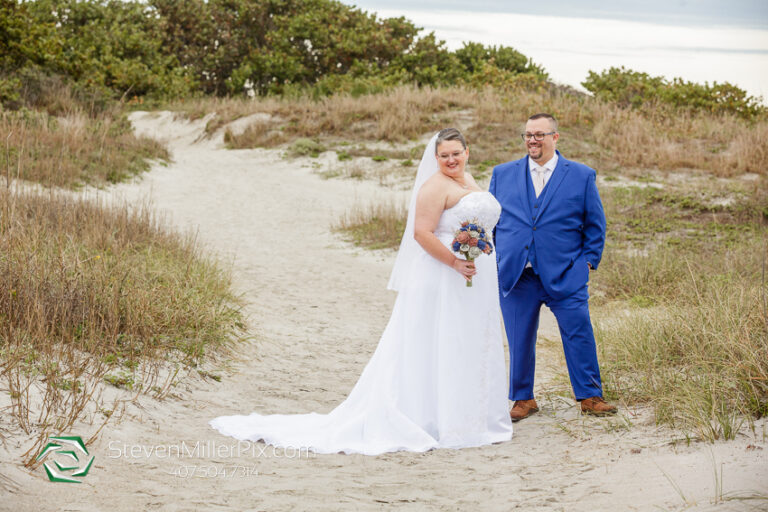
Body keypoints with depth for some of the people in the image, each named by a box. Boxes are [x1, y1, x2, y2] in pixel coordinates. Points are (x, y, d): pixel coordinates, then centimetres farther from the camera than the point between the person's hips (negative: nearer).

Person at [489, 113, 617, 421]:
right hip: (515, 276, 2)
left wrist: (589, 261, 0)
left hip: (564, 276, -2)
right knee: (519, 341, 6)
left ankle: (590, 396, 12)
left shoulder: (581, 176, 5)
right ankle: (523, 399, 20)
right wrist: (492, 260, 3)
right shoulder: (502, 175, 10)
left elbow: (595, 225, 8)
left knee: (579, 336, -2)